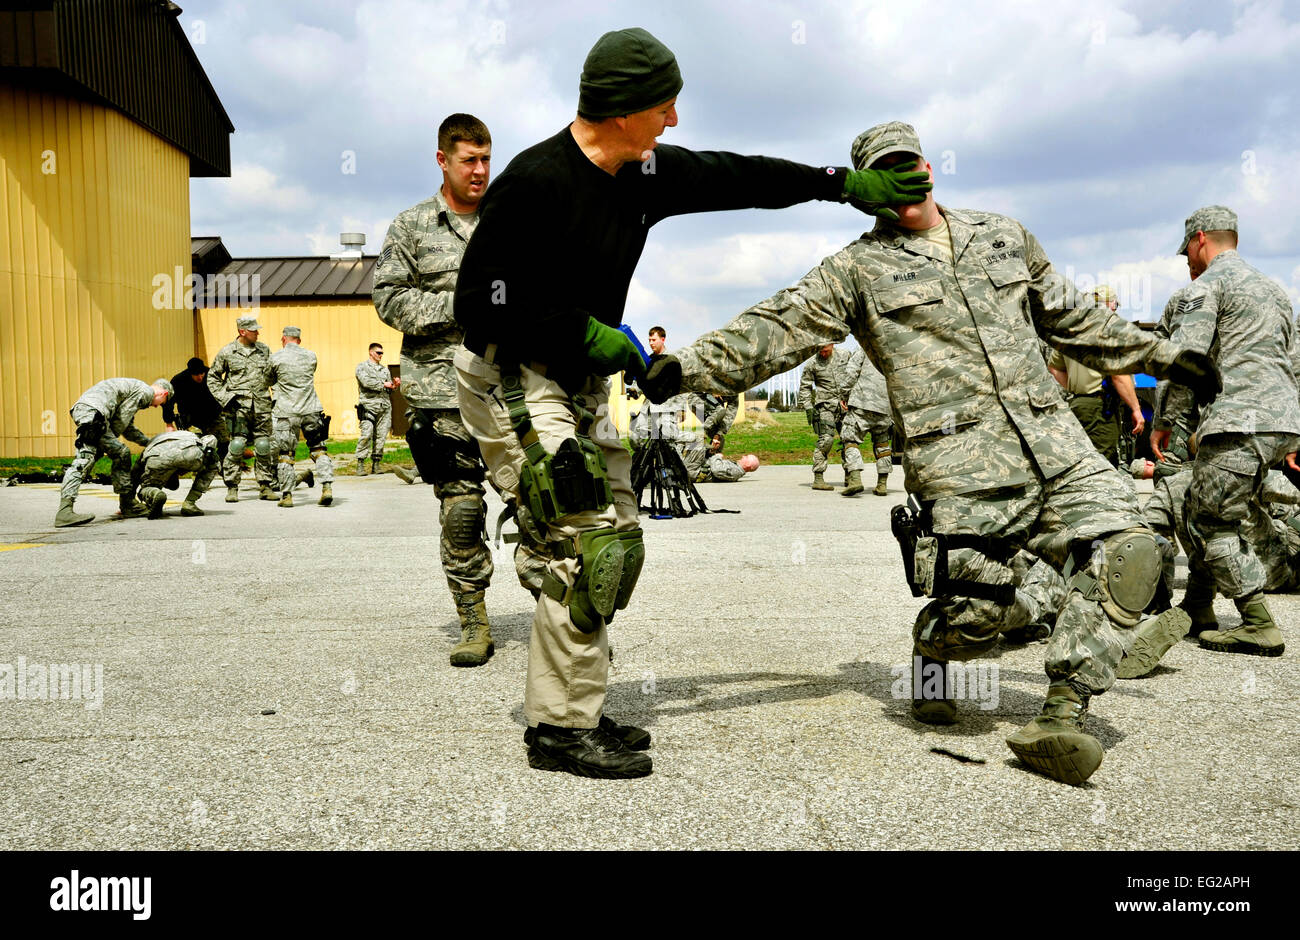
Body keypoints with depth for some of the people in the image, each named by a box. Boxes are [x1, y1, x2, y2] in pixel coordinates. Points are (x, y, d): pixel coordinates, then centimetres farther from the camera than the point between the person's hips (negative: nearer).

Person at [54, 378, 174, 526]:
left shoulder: (135, 388, 32)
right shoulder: (146, 391, 3)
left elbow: (128, 428, 33)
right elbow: (121, 418, -4)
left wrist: (150, 442, 35)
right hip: (91, 410, -10)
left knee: (121, 453, 13)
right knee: (85, 458, -19)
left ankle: (127, 504, 19)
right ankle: (64, 511, -29)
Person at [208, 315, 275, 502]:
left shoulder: (264, 350, 11)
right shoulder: (227, 352, 3)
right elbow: (212, 377, 11)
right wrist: (223, 398, 0)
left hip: (262, 406, 3)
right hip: (238, 405, -3)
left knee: (264, 446, 3)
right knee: (237, 445, -8)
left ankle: (265, 487, 11)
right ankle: (232, 488, -1)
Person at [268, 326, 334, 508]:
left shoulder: (276, 357, -2)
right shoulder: (311, 356, 7)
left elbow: (268, 380, 11)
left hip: (286, 412, -2)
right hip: (311, 410, 2)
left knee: (284, 454, 6)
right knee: (318, 449, 11)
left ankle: (287, 495, 5)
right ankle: (327, 487, -2)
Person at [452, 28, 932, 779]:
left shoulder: (647, 173, 3)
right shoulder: (534, 182, -20)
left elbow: (737, 178, 15)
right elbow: (480, 307, -19)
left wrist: (843, 183, 13)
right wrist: (586, 333, -19)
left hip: (582, 382, 9)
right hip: (512, 380, -9)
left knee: (618, 546, 7)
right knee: (588, 544, -14)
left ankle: (574, 710, 19)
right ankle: (561, 729, -2)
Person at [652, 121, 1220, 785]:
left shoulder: (1005, 237, 20)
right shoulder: (858, 268, 7)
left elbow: (1072, 319, 29)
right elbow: (775, 331, -1)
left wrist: (1163, 357, 31)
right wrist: (688, 366, -12)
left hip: (1054, 445, 5)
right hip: (961, 464, -4)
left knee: (1125, 547, -14)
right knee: (969, 613, -8)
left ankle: (1059, 719, -10)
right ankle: (932, 661, 30)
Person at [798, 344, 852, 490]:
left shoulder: (845, 356, 8)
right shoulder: (812, 364, 1)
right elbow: (805, 387, 4)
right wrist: (808, 407, -5)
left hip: (845, 405, 4)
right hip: (825, 405, -4)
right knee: (826, 439, -15)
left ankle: (849, 476, 18)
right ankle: (818, 478, -13)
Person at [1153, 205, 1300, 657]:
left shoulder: (1206, 284, -1)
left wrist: (1165, 422, -4)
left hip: (1240, 421, -9)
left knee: (1213, 523, -6)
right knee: (1205, 512, 16)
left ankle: (1260, 627, -8)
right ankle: (1198, 610, 22)